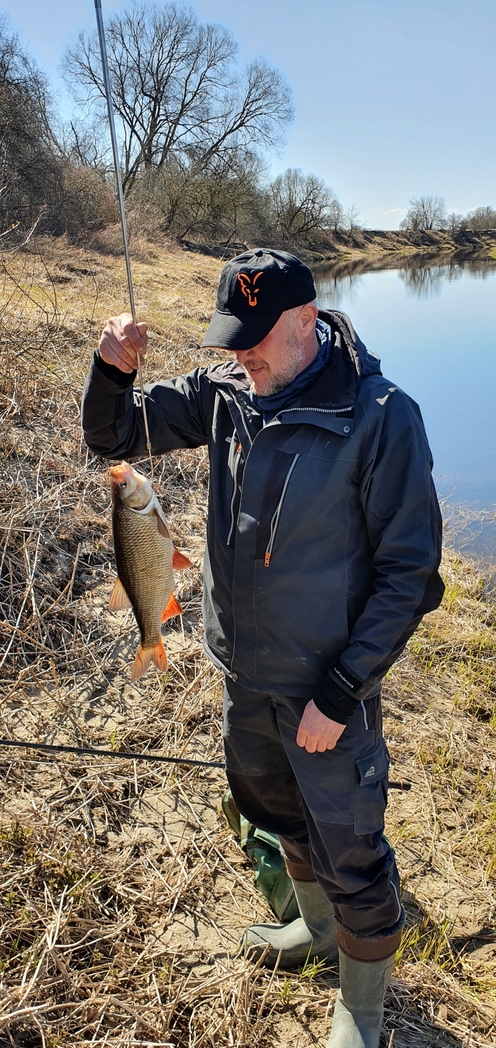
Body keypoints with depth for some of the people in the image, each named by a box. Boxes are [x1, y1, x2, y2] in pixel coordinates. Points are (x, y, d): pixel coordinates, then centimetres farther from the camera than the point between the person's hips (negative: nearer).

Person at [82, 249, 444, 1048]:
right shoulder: (225, 391, -5)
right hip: (244, 669, 6)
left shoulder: (380, 416, -21)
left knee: (351, 854, 10)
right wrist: (112, 372, -20)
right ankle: (318, 928, 57)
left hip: (329, 684, -6)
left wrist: (339, 693, -18)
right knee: (276, 806, 26)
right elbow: (115, 436, 3)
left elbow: (409, 570, -18)